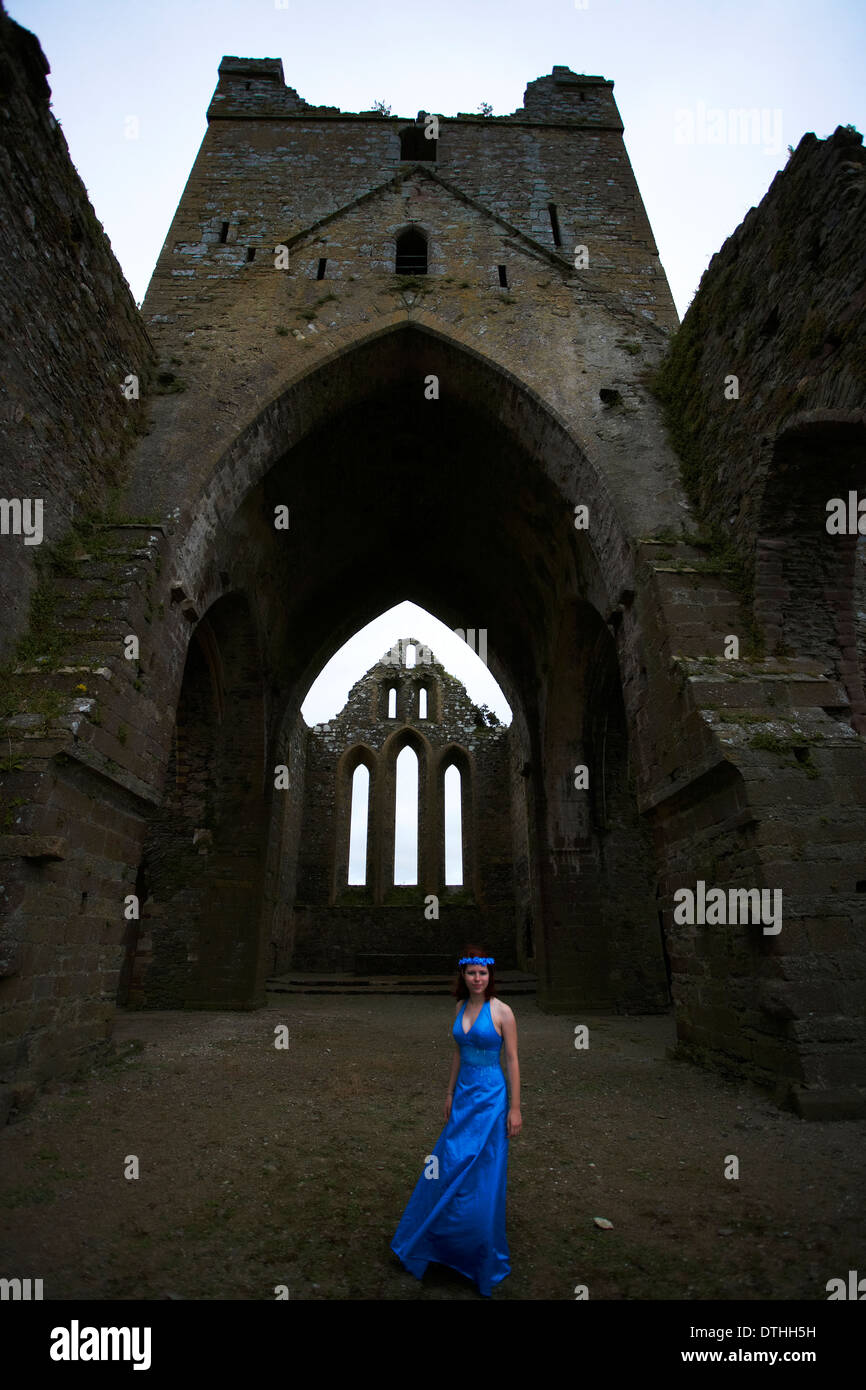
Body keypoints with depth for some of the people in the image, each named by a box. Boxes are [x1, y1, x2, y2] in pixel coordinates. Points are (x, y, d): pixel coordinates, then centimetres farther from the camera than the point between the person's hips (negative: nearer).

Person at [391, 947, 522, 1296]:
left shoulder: (501, 1011, -14)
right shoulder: (460, 1007, 3)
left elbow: (513, 1060, -11)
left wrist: (515, 1108, -11)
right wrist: (450, 1093, 14)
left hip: (491, 1098, -5)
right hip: (463, 1094, 5)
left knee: (483, 1175, 5)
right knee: (449, 1168, 14)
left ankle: (483, 1254, 26)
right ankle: (442, 1239, 36)